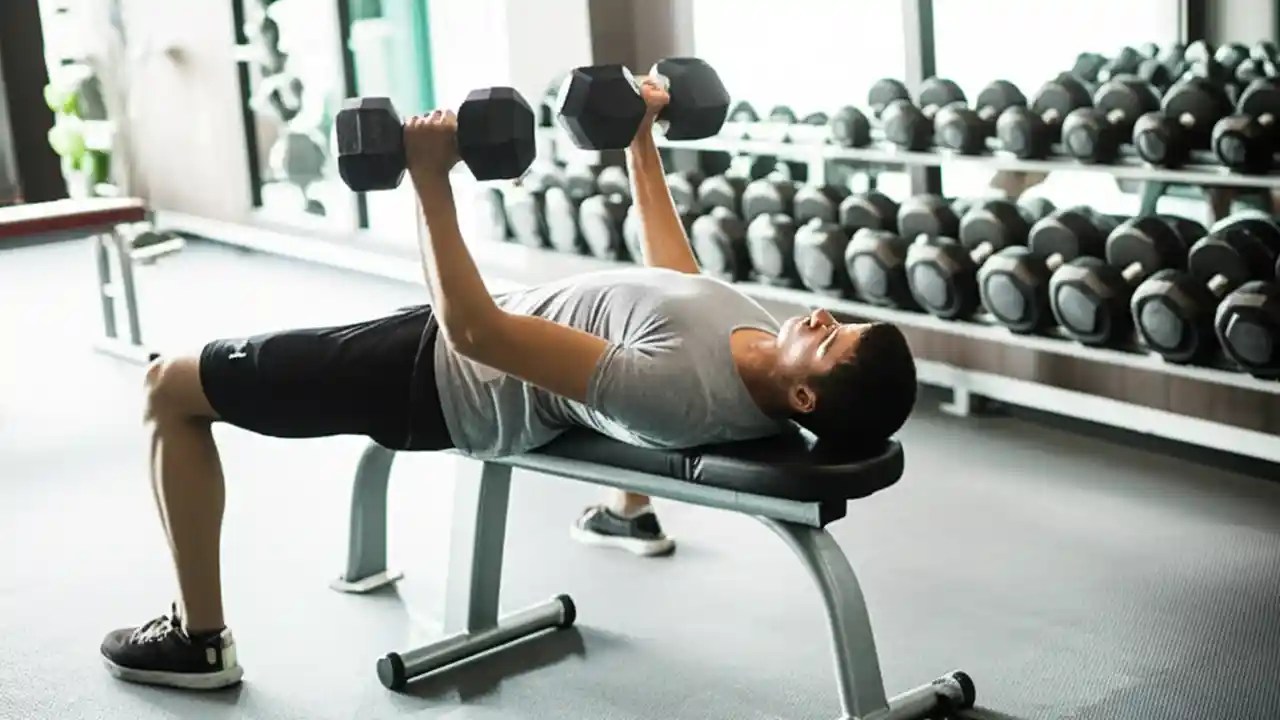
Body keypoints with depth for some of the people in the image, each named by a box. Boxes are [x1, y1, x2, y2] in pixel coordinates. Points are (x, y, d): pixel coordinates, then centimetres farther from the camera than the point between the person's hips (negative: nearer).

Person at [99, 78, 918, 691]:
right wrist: (642, 138, 13)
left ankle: (200, 637, 14)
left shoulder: (679, 392, -40)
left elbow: (474, 330, -38)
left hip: (437, 375, -9)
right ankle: (629, 513, 50)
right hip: (481, 339, 9)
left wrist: (433, 181, -40)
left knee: (173, 387, -1)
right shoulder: (761, 339, -14)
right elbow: (674, 275, 8)